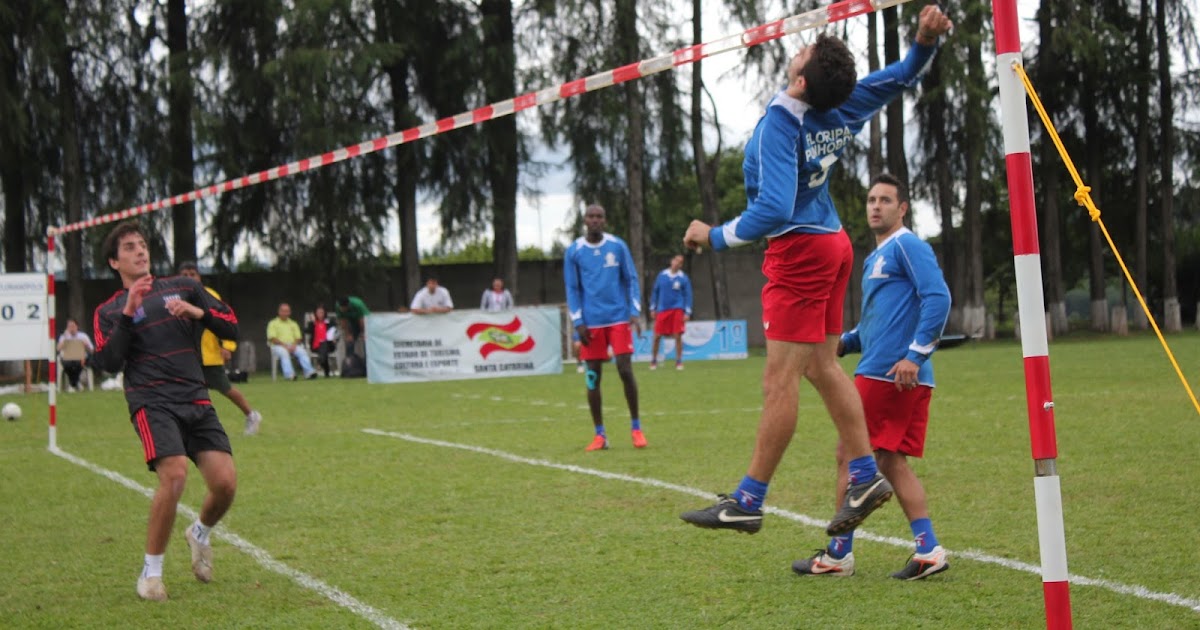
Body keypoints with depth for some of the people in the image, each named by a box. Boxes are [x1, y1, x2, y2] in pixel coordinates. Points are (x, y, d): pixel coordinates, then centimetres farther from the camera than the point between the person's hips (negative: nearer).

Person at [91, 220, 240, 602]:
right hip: (153, 403, -3)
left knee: (225, 482, -10)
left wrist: (199, 313, -6)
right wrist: (128, 312, -13)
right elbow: (108, 362, -6)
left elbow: (231, 327, 12)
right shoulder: (110, 310, 10)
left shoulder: (184, 287, 16)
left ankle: (200, 534, 26)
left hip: (197, 401, 3)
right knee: (175, 475, -26)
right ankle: (151, 572, -8)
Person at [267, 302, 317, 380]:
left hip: (293, 346, 3)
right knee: (283, 353, -38)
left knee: (302, 351, -29)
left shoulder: (293, 324, 23)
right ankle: (289, 374, -55)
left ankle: (309, 372, -44)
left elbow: (299, 338, 14)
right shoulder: (273, 323, 11)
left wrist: (294, 345, -10)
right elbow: (272, 338, -3)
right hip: (278, 346, -3)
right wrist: (284, 345, -17)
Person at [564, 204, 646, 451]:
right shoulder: (574, 251, 3)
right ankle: (600, 435, 10)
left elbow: (631, 279, 7)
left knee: (625, 370, -9)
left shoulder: (618, 246, 3)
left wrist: (635, 311, -3)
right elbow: (572, 289, 6)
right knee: (592, 377, 2)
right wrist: (578, 323, -2)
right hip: (591, 322, 1)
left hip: (618, 319, -1)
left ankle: (636, 428, 4)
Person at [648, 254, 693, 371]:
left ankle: (679, 361, 5)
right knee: (657, 336, 1)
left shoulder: (683, 278, 1)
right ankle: (653, 361, 15)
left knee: (678, 336, -5)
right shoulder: (662, 275, 6)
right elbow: (655, 292, 12)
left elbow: (688, 295, 2)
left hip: (677, 310, -1)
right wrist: (652, 308, 9)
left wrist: (687, 312, -6)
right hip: (662, 309, 1)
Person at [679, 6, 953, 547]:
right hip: (832, 244, 9)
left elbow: (774, 211, -29)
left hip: (799, 252, -9)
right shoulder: (840, 110, 0)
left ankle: (747, 502, -3)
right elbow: (899, 78, 15)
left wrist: (715, 237, -18)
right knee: (822, 367, 14)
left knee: (779, 380, -7)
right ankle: (864, 477, 14)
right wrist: (925, 41, -2)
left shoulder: (779, 125, -23)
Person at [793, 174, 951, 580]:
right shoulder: (877, 257, 23)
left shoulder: (907, 247, -8)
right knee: (891, 461, 10)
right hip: (893, 377, 10)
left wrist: (915, 354, -24)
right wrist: (844, 342, 15)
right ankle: (928, 550, 5)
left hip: (885, 374, -10)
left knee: (850, 456, -3)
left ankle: (839, 554, 4)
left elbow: (938, 298, -19)